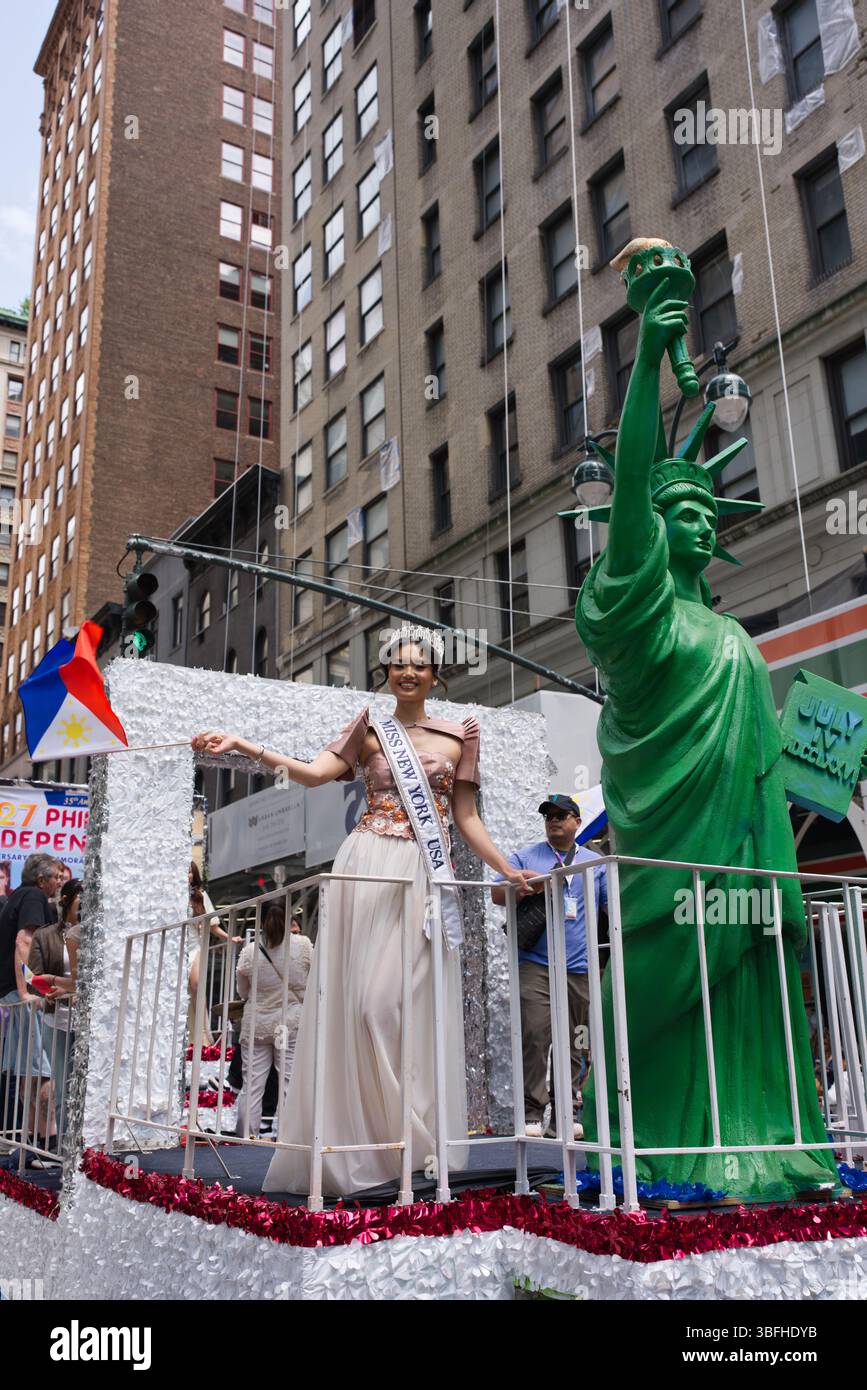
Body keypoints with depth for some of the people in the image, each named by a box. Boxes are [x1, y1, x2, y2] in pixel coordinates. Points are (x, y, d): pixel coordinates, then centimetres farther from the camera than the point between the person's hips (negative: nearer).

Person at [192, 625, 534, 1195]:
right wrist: (241, 745, -14)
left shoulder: (458, 736, 13)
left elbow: (466, 817, 15)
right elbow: (314, 773, -4)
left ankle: (418, 1141, 6)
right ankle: (355, 1143, 2)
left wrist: (508, 870, 10)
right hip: (369, 867, -1)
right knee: (360, 995, -4)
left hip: (426, 875, 1)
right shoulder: (371, 728, 9)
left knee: (413, 1000, -2)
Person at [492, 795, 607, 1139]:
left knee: (573, 1045, 3)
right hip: (535, 964, -2)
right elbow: (497, 894, 3)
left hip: (580, 968, 2)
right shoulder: (525, 857, 11)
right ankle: (532, 1113, -8)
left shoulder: (595, 862, 16)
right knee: (534, 1037, -12)